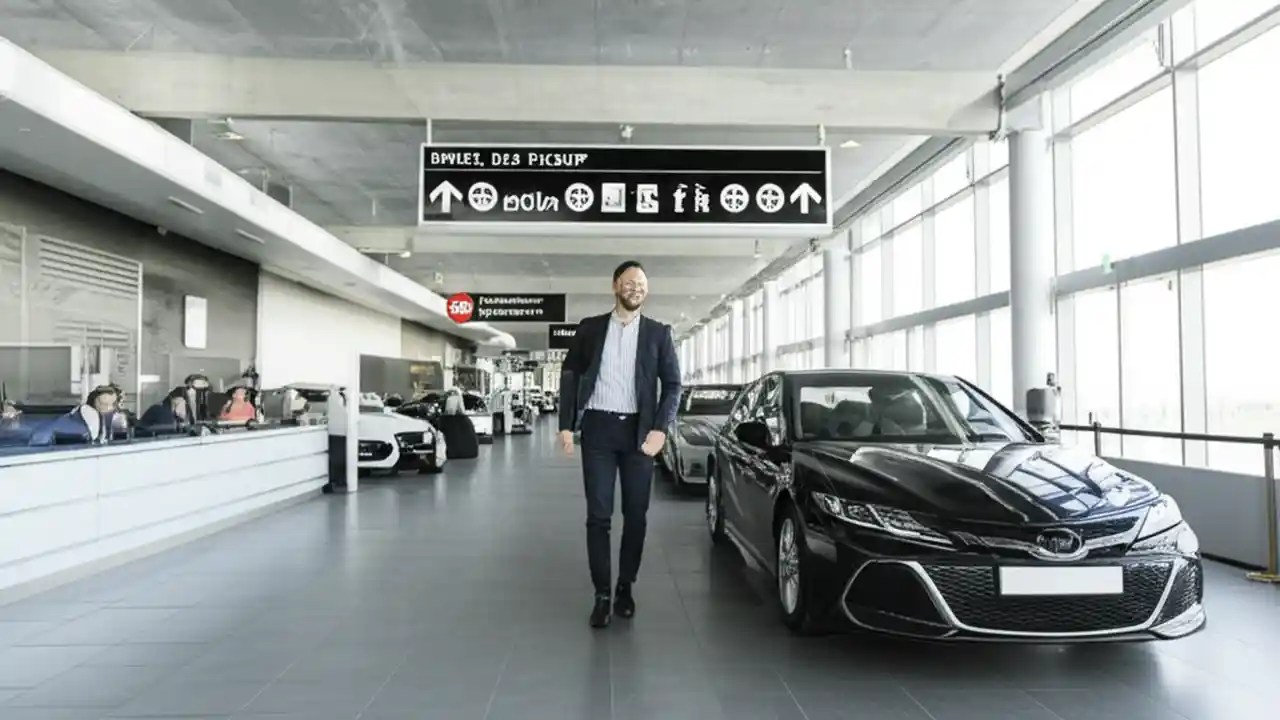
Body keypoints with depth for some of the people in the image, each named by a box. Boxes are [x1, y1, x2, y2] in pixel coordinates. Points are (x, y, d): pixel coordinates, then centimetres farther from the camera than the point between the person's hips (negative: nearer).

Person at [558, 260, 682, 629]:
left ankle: (625, 588, 21)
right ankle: (602, 594, 7)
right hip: (598, 428, 0)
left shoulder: (658, 333, 5)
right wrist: (566, 425, -1)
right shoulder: (590, 328, 6)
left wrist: (659, 429, -8)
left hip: (638, 430, 1)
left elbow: (673, 384, 3)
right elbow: (570, 376, 7)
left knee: (635, 515, 6)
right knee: (598, 515, -1)